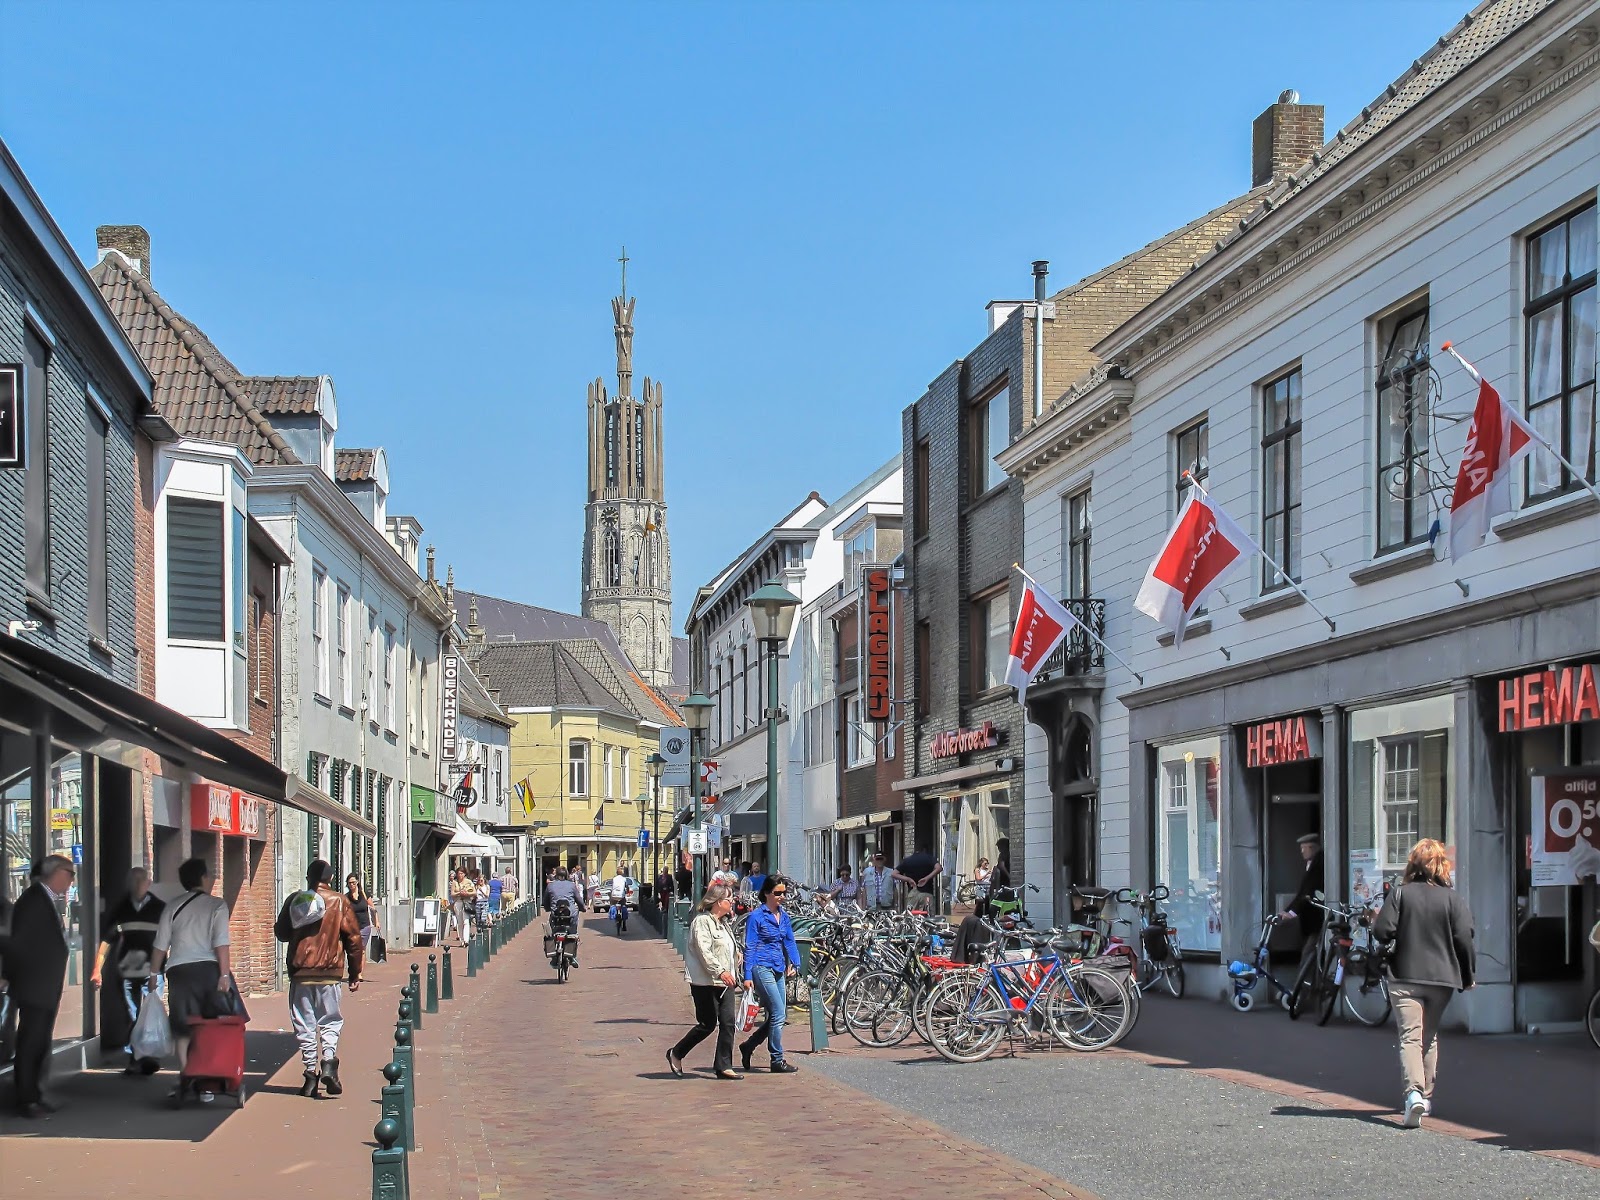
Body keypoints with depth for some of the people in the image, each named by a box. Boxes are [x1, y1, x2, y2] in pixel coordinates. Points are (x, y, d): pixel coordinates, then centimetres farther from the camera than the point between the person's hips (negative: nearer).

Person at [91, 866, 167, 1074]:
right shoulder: (120, 909, 9)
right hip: (126, 972, 2)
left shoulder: (159, 908, 4)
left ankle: (149, 1056, -7)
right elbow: (106, 939, 10)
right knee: (133, 1017, 7)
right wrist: (97, 969, 3)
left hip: (151, 971, -2)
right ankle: (134, 1060, 14)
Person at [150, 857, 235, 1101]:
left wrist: (154, 973, 17)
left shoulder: (173, 908, 9)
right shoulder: (216, 905, -1)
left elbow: (160, 946, 8)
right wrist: (224, 974, -10)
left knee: (183, 1029, 8)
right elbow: (221, 943, -10)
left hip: (179, 970, 2)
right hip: (209, 969, -2)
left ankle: (187, 1079, 0)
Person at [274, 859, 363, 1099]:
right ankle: (329, 1062, -14)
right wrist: (355, 973, 7)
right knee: (331, 1021, 8)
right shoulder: (339, 902, 1)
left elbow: (281, 932, 13)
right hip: (328, 973, -1)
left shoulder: (294, 901, 5)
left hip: (299, 972, 1)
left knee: (304, 1025, 7)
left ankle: (310, 1074, 4)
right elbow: (353, 937, 0)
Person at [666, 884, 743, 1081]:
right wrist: (720, 971, -29)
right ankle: (676, 1054, 16)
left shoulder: (724, 922, 19)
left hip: (725, 981, 9)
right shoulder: (702, 921, -12)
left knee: (728, 1023, 0)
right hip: (705, 982, -9)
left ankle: (724, 1066, 4)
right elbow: (704, 951, -22)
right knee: (708, 1024, -3)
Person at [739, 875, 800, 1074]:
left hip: (778, 970, 8)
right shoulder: (757, 917, -7)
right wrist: (747, 976, -12)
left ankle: (747, 1047, 28)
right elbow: (749, 947, -7)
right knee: (777, 1015, -11)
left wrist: (794, 964, 1)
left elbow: (789, 942, 18)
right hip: (762, 968, -8)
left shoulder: (784, 916, 13)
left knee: (774, 1017, 9)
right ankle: (778, 1061, -4)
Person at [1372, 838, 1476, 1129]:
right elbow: (1464, 939, -6)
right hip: (1442, 977, 2)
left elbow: (1382, 931, -10)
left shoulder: (1400, 894, -4)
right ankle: (1426, 1096, 23)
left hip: (1404, 977, -2)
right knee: (1430, 1035, 19)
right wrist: (1468, 975, 6)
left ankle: (1414, 1093, -28)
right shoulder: (1452, 898, -2)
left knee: (1410, 1036, -7)